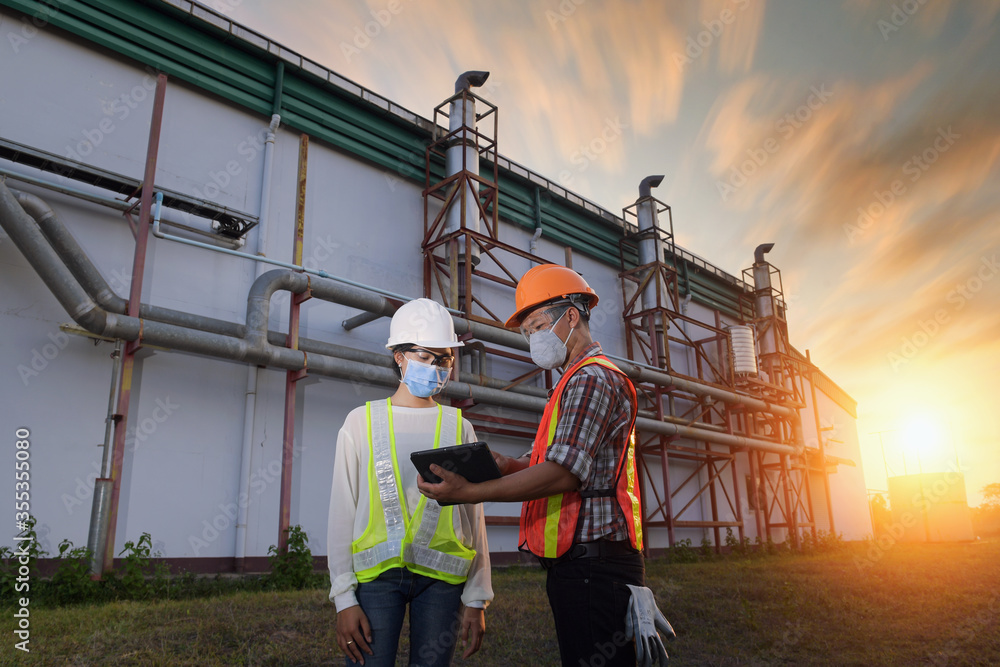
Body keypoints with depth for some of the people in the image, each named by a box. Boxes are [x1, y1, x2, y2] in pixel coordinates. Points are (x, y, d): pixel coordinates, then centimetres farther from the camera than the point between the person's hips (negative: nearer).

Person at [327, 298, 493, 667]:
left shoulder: (459, 427, 7)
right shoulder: (362, 421, 3)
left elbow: (473, 519, 7)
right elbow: (342, 515, 2)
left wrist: (477, 599, 4)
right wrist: (344, 598, -3)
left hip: (441, 576, 2)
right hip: (376, 572, -1)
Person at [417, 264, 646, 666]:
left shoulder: (592, 378, -11)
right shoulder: (581, 380, 24)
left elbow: (563, 473, -21)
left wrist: (470, 493, -22)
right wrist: (512, 466, 5)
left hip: (591, 567, -10)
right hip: (581, 563, 10)